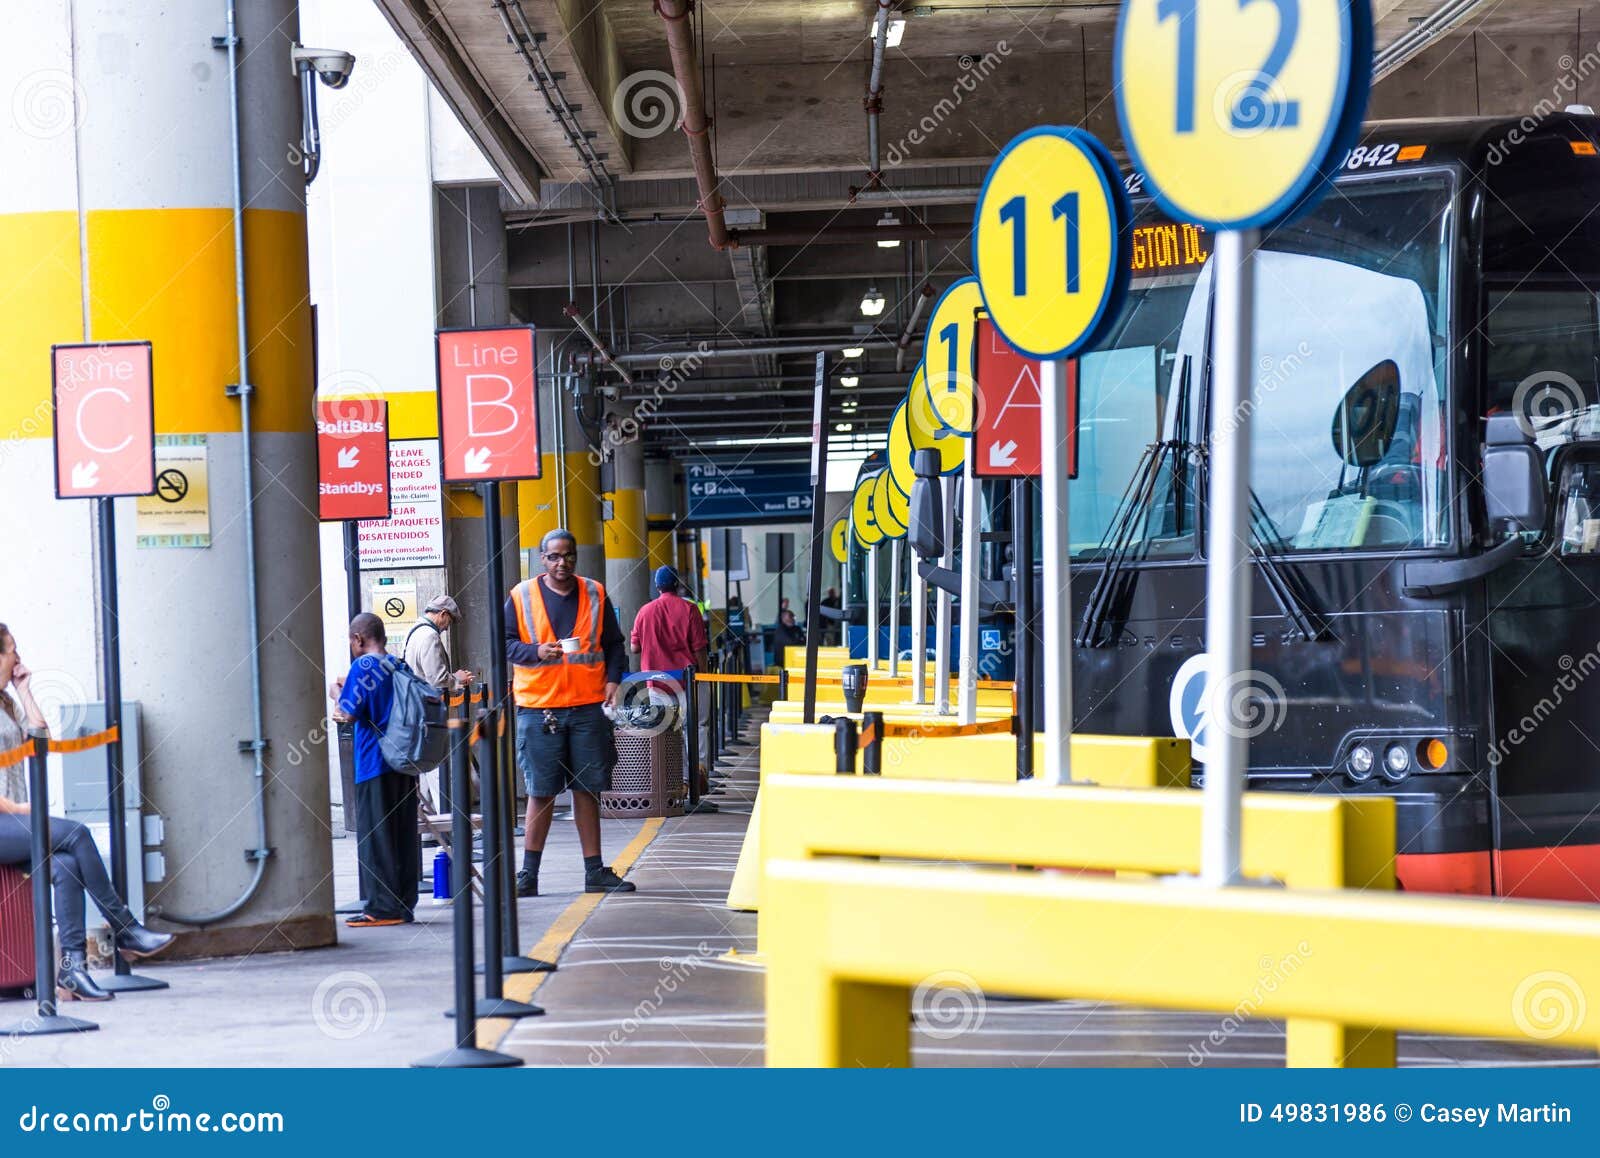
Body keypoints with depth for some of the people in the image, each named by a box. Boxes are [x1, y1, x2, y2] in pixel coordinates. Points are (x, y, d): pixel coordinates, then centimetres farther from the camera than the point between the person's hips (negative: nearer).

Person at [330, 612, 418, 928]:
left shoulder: (363, 666, -9)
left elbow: (347, 712, -12)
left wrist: (337, 691, 6)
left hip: (375, 763, -7)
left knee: (375, 836, -3)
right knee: (404, 834, 9)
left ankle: (383, 907, -4)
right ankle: (404, 904, 12)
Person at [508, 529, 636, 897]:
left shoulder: (595, 595, 8)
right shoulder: (522, 596, 2)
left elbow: (614, 644, 13)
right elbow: (505, 643, 1)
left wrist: (613, 680, -3)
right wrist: (536, 652, -17)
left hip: (588, 706, 2)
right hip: (538, 708, -2)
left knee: (587, 790, 6)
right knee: (541, 792, 1)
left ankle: (595, 871, 13)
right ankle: (529, 874, 10)